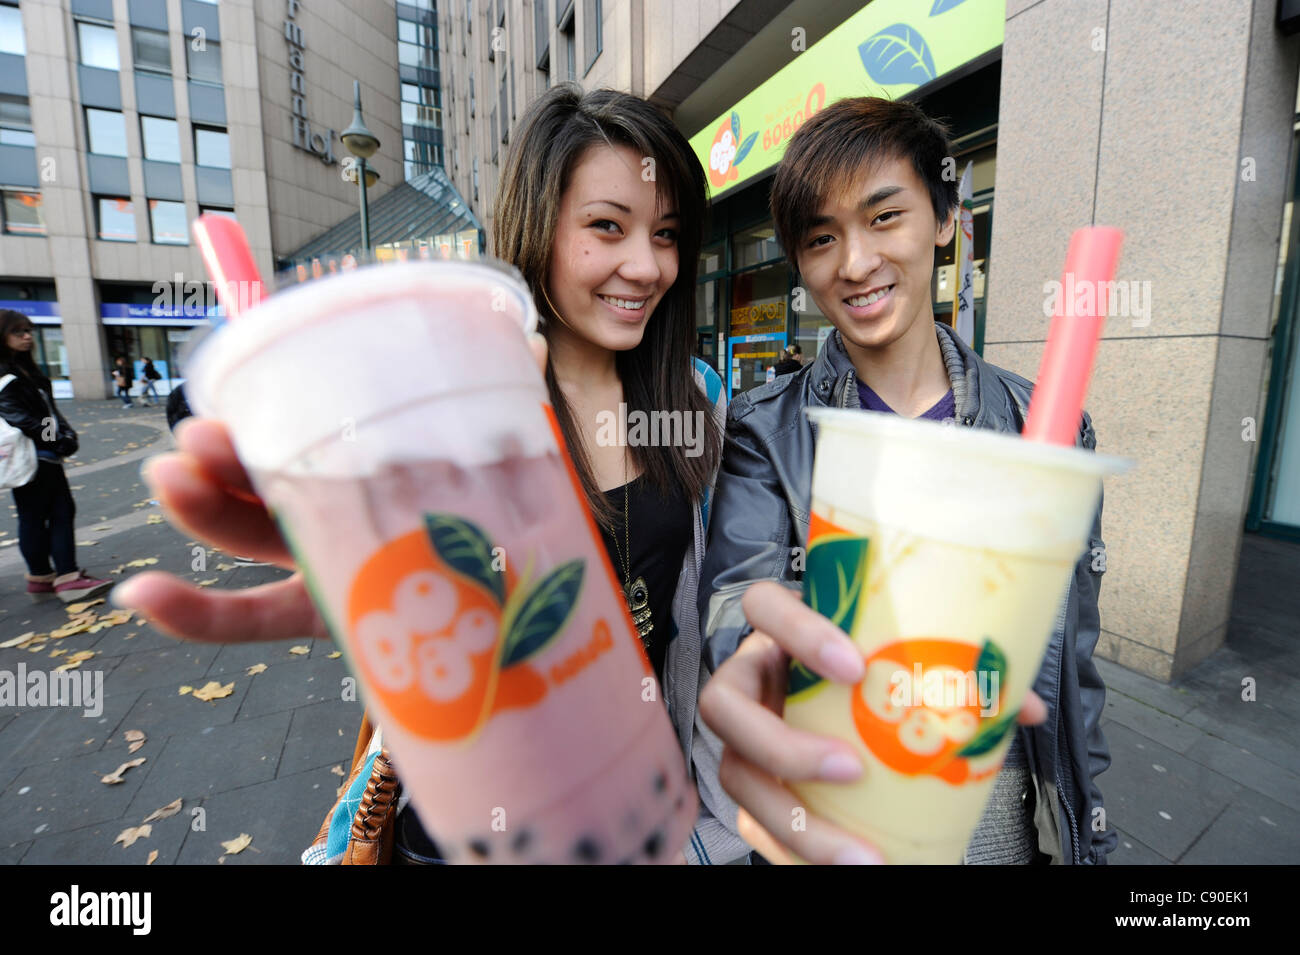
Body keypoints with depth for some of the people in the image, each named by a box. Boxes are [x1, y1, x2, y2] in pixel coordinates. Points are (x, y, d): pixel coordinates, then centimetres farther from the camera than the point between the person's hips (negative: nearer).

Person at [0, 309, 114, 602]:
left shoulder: (28, 370, 19)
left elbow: (49, 409, 16)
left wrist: (66, 434, -1)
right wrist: (56, 440, -20)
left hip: (48, 456, 8)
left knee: (62, 512, 7)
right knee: (34, 517, 1)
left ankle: (67, 576, 10)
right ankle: (41, 578, 12)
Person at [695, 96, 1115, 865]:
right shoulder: (766, 433, -11)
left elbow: (1074, 661, 0)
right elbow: (739, 585, -26)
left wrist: (1085, 832, 5)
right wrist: (765, 653, -48)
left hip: (1013, 824, 2)